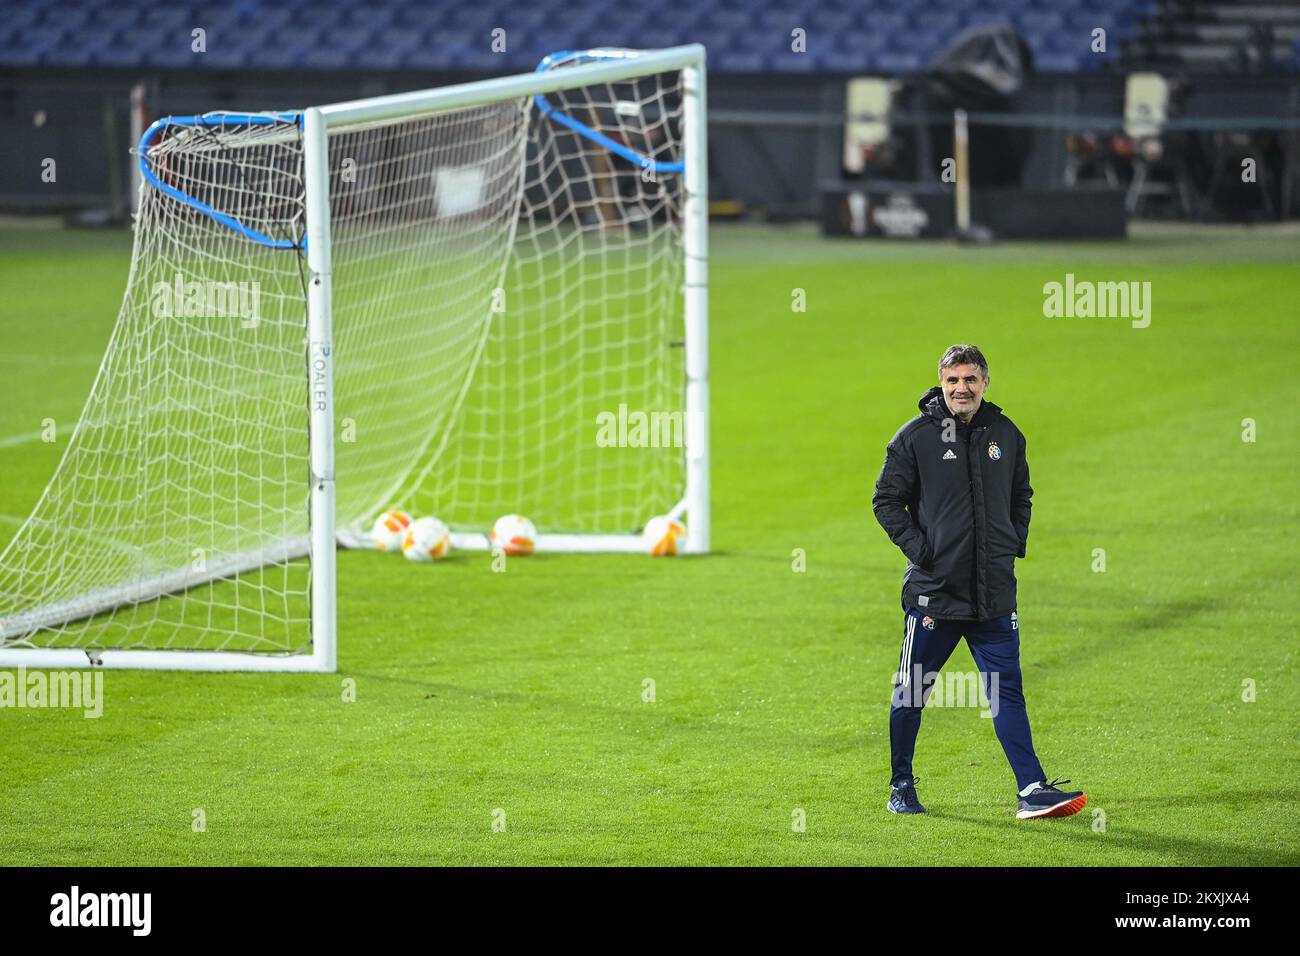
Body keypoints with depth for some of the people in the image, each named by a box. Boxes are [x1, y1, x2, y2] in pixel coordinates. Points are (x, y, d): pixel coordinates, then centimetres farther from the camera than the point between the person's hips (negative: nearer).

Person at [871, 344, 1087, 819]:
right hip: (933, 589, -3)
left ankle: (1032, 790, -3)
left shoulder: (1006, 435, 8)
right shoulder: (915, 437, -4)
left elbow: (1021, 496, 22)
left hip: (994, 594, 3)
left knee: (1007, 691, 0)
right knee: (911, 692, 5)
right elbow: (887, 499, -1)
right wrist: (918, 548, -9)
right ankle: (901, 788, 19)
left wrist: (1015, 544, 8)